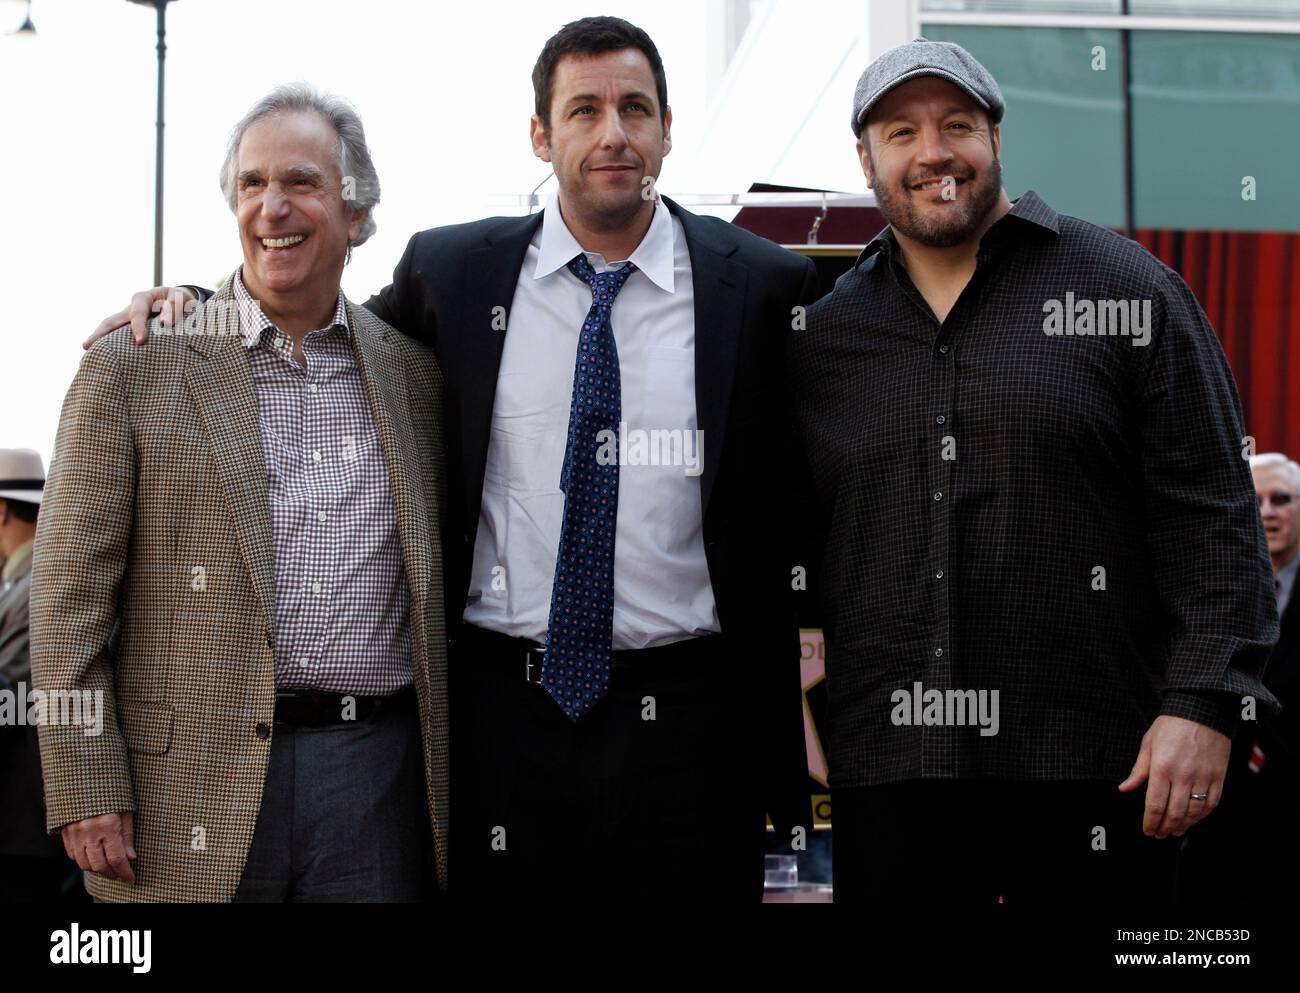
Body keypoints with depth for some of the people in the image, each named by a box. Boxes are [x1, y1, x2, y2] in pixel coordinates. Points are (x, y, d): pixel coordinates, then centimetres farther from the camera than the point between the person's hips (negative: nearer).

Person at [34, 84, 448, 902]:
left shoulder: (415, 374, 11)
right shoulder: (134, 368, 1)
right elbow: (71, 595, -2)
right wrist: (88, 795, -8)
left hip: (380, 774, 2)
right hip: (192, 795, -2)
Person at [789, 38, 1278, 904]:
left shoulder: (1128, 290, 3)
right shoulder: (821, 335, 12)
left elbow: (1210, 517, -2)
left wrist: (1202, 706, -10)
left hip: (1094, 767, -2)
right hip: (886, 771, 3)